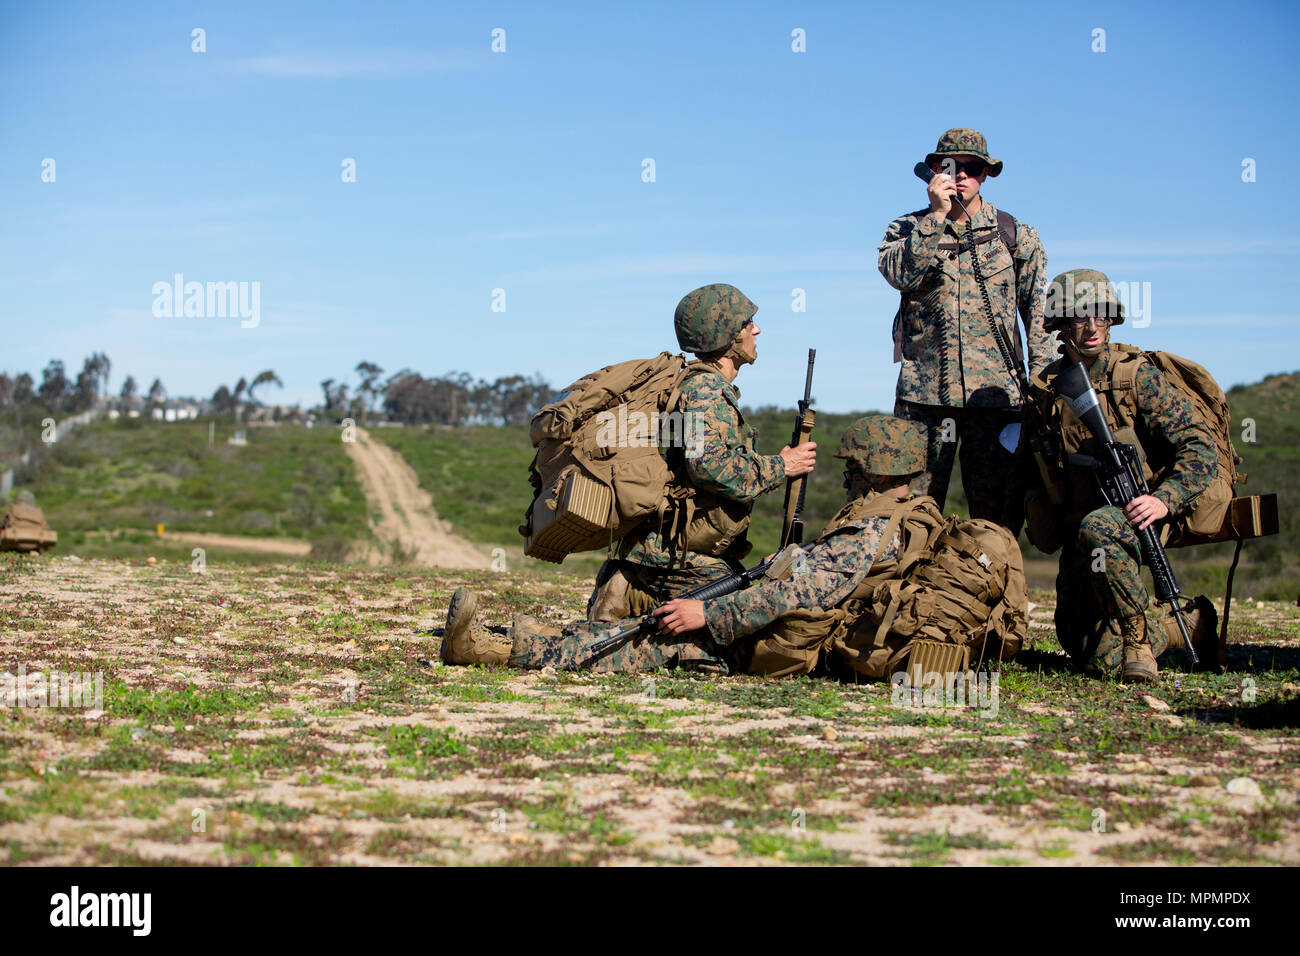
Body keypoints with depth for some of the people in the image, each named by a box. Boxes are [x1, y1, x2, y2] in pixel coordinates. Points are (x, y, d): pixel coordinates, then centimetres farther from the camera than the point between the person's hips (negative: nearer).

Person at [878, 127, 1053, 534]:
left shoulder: (1015, 235, 10)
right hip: (923, 393, 0)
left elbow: (1039, 311, 9)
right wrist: (936, 215, -14)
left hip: (996, 391, 0)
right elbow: (900, 273, -11)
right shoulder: (907, 229, 11)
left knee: (998, 514, 1)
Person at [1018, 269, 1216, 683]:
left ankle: (1137, 636, -20)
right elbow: (1028, 466, 21)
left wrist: (1164, 499, -26)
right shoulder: (1045, 389, 6)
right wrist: (1040, 521, 5)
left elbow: (1200, 449, -11)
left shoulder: (1136, 375, -6)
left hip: (1130, 514, -4)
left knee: (1097, 531, -40)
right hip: (1078, 529, 5)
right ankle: (1167, 633, 33)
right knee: (1095, 659, 2)